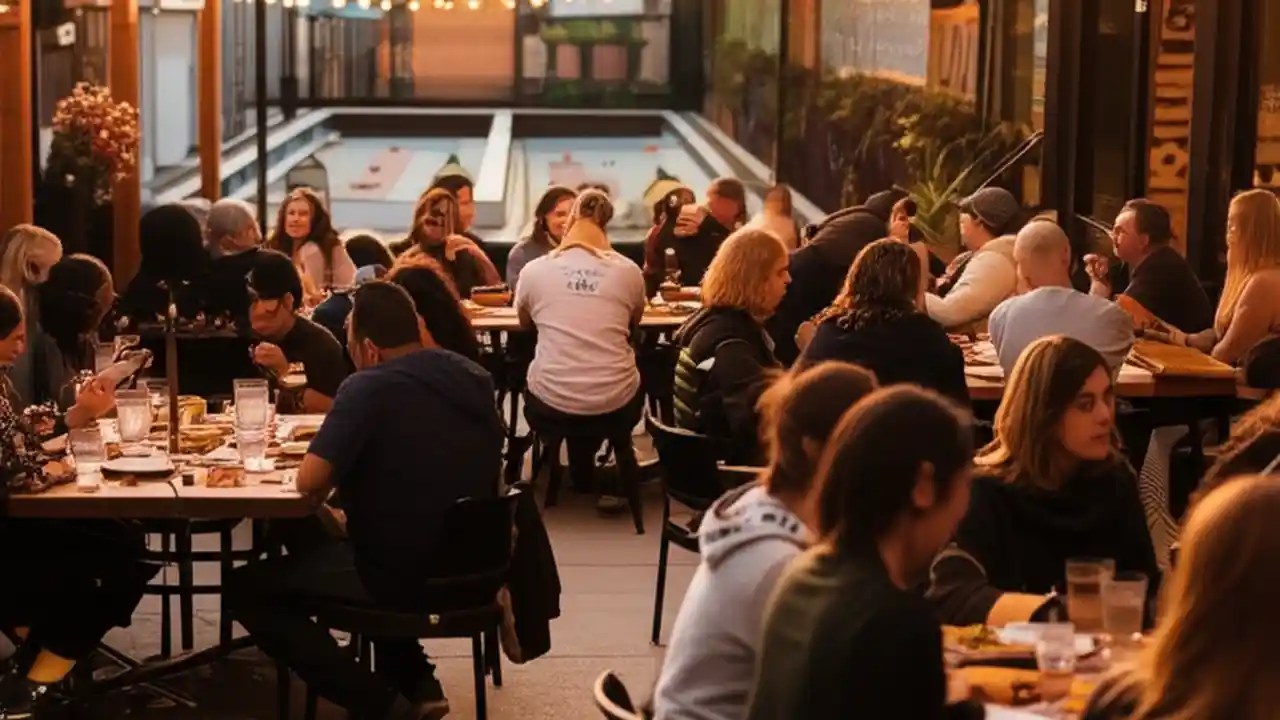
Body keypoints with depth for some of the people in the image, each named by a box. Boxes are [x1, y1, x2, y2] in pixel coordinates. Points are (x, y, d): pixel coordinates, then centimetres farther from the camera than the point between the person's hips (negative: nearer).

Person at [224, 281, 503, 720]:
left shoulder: (370, 387, -18)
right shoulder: (474, 378, 6)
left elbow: (310, 482, -20)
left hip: (402, 578, -8)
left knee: (245, 589, 8)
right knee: (328, 543, 36)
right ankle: (417, 683, 27)